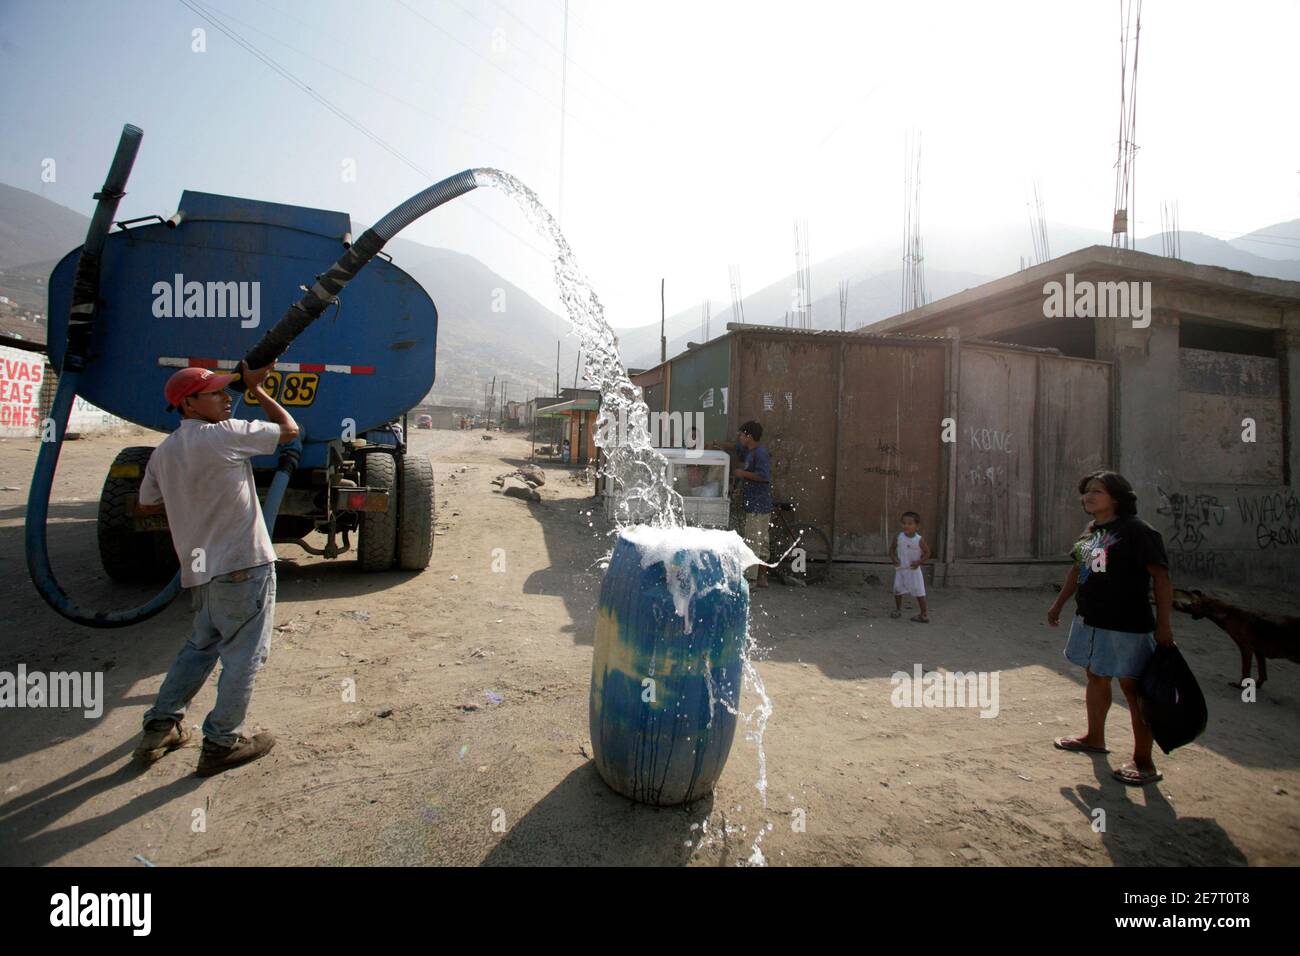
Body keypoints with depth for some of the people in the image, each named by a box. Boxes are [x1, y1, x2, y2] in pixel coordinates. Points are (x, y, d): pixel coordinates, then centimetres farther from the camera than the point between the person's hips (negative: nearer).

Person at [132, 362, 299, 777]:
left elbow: (146, 505, 17)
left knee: (201, 645, 26)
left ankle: (160, 726, 31)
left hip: (200, 568, 8)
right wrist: (257, 389, 5)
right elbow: (290, 429, -5)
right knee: (244, 654, 4)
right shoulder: (225, 435, -14)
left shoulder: (163, 452, 9)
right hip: (243, 565, -8)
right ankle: (222, 743, 13)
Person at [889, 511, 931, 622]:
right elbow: (892, 548, 6)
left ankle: (924, 614, 12)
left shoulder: (919, 540, -14)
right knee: (897, 590, 11)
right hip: (900, 569, 4)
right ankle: (898, 609, 31)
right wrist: (893, 558, -12)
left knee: (919, 593, 1)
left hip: (913, 570, -3)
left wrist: (919, 562, -17)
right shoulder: (898, 537, -6)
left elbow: (927, 553, -4)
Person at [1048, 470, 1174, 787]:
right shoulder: (1091, 531, 10)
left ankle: (1144, 762, 10)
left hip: (1126, 626, -8)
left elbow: (1161, 577, -17)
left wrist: (1163, 625, -21)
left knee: (1132, 688, -1)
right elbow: (1077, 570, 21)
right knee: (1095, 678, 19)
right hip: (1090, 620, 9)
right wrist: (1058, 604, 25)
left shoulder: (1137, 531, -15)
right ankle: (1095, 738, 36)